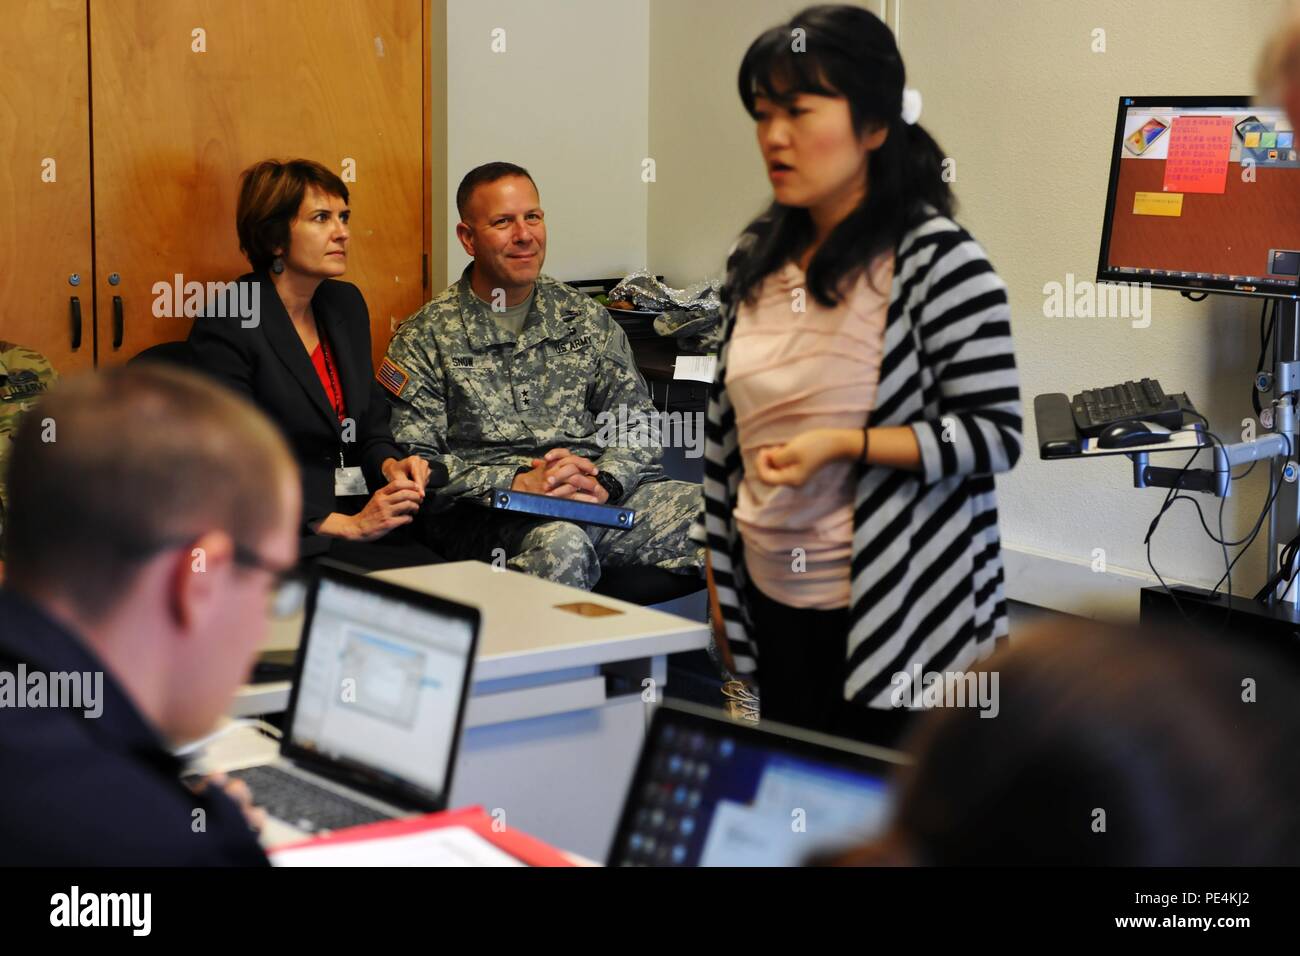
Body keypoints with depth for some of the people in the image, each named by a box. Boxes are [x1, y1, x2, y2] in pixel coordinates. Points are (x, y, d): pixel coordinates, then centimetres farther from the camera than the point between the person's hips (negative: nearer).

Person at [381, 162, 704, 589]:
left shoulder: (585, 317, 17)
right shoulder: (426, 338, 6)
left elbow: (636, 423, 11)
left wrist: (602, 482, -11)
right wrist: (518, 483, -15)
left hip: (606, 497, 4)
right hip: (489, 513, -4)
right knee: (561, 544, -41)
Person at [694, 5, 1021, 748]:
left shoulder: (938, 260, -11)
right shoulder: (756, 262, 7)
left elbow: (997, 434, -12)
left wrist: (843, 444, -23)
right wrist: (716, 575, 14)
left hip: (896, 618, -6)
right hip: (774, 607, 6)